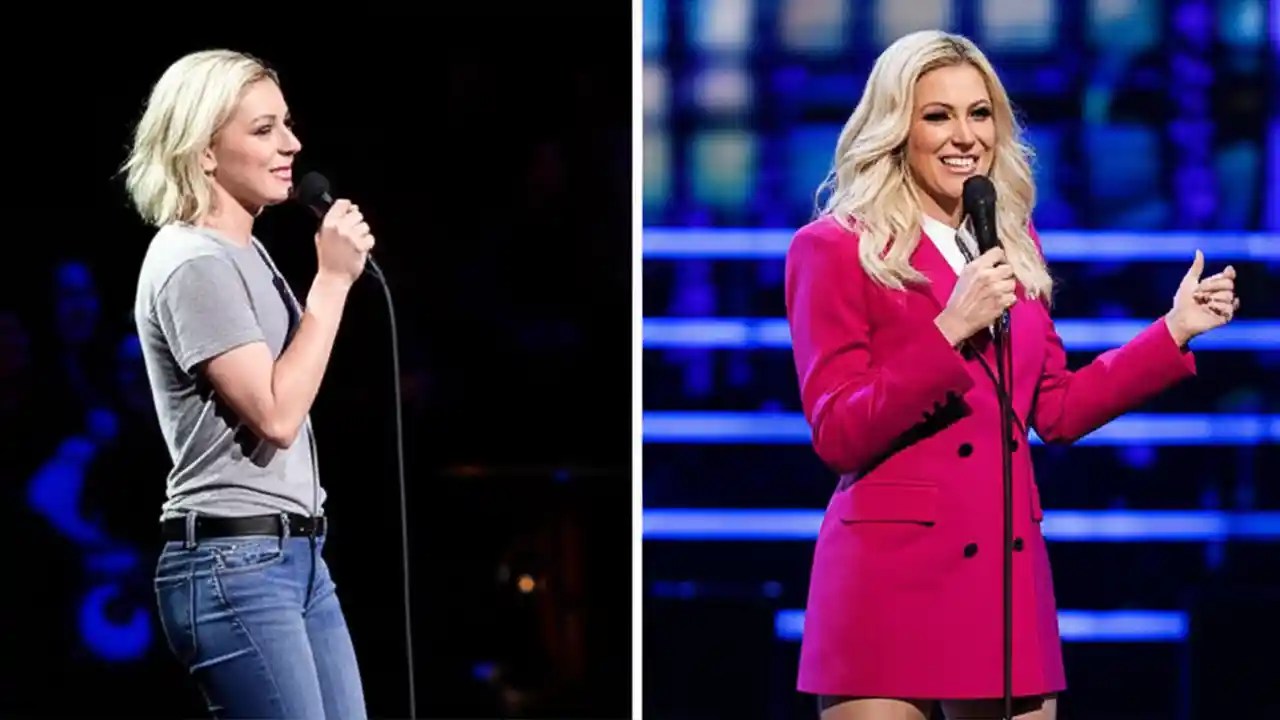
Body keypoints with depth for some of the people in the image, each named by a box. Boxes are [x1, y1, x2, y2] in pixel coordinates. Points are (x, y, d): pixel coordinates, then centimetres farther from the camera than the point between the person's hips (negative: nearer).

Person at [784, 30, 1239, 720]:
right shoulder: (833, 250, -5)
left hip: (1008, 572, 6)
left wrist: (1174, 329, 14)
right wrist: (948, 330, -20)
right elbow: (838, 437, -12)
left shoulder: (1012, 244, 15)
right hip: (893, 577, -6)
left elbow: (1056, 410, 18)